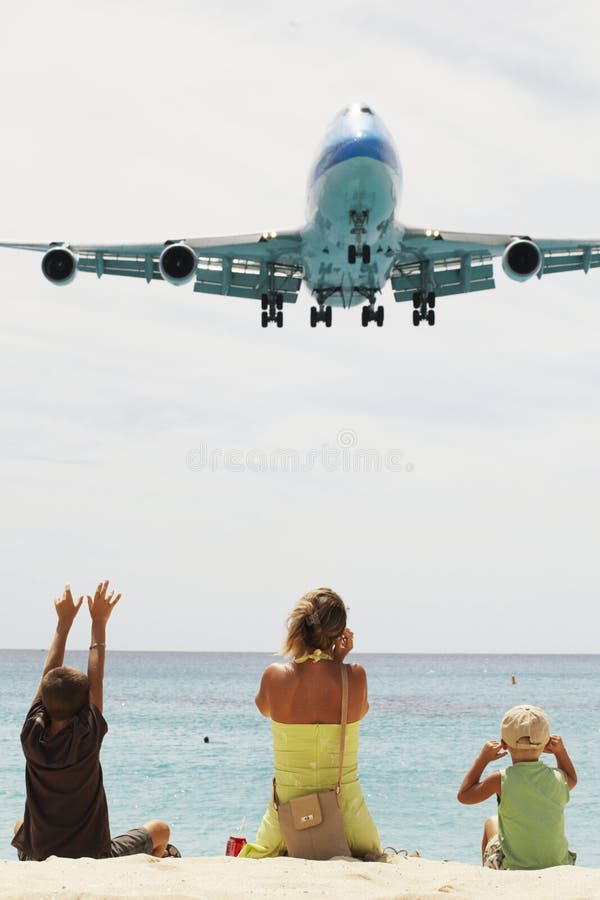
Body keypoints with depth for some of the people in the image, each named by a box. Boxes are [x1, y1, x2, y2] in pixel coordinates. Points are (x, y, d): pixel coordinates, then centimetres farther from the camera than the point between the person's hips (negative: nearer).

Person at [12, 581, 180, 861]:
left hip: (37, 856, 4)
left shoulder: (32, 737, -12)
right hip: (93, 857, -3)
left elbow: (48, 674, 0)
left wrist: (64, 623, 8)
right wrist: (98, 623, 2)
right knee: (160, 829, 20)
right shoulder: (87, 737, -20)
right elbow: (95, 678, -6)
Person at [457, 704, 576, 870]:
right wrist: (561, 752, 13)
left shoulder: (501, 780, -15)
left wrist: (483, 758, 6)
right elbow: (572, 780, 21)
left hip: (512, 869, -3)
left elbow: (464, 795, 2)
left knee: (491, 823, 29)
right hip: (559, 868, 3)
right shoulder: (558, 778, -6)